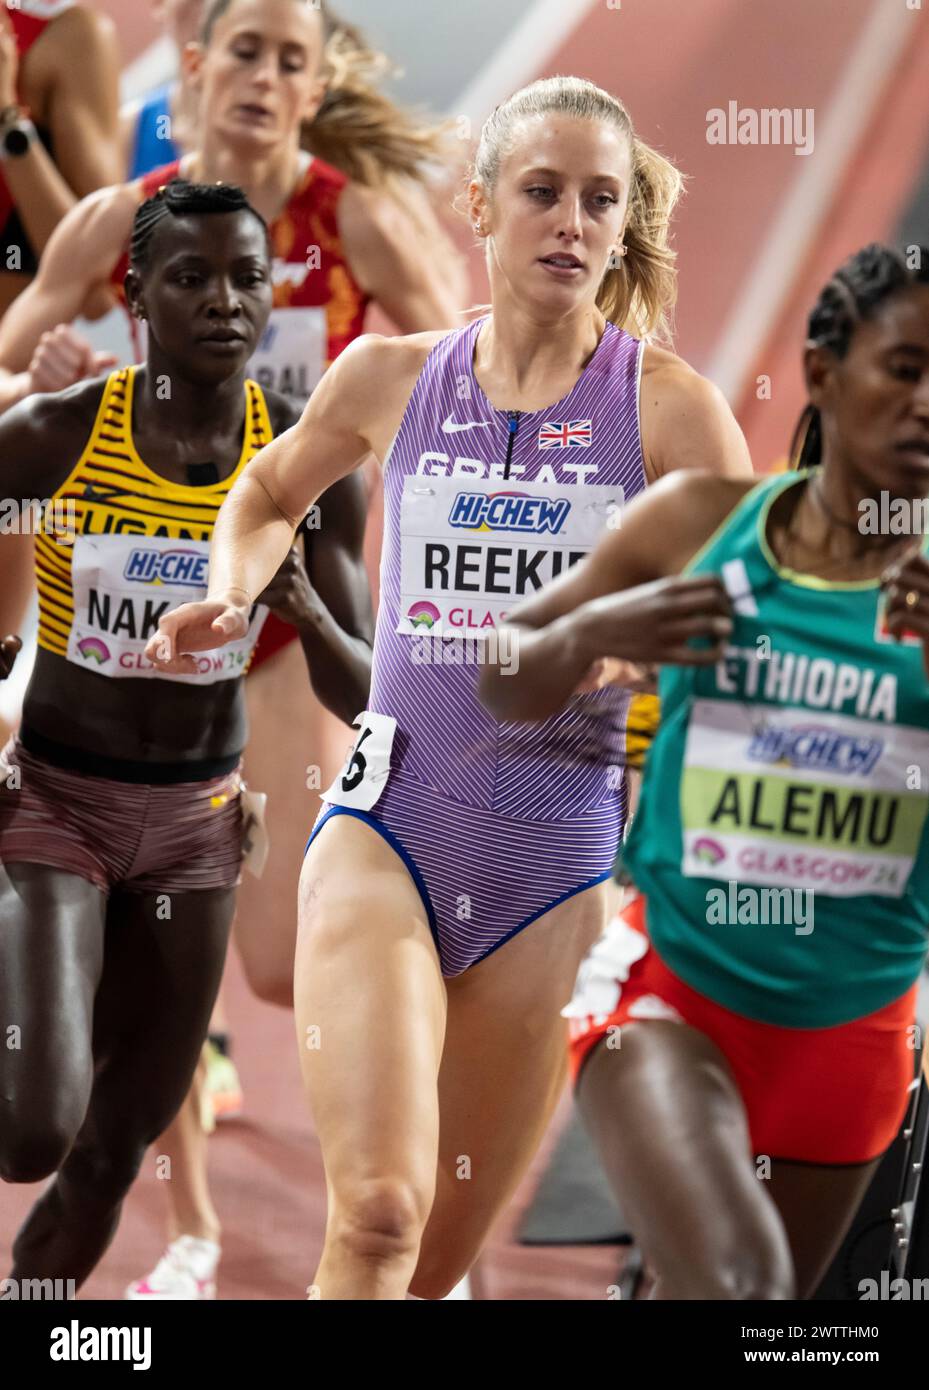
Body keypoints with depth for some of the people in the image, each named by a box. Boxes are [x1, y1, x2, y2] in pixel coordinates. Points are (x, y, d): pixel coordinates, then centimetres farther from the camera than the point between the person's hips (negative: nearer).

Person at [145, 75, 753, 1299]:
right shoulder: (391, 376, 4)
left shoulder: (669, 406, -4)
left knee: (441, 1258, 9)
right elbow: (274, 489, 25)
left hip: (560, 854, 0)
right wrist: (229, 598, 7)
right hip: (388, 825, 0)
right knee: (379, 1212, -21)